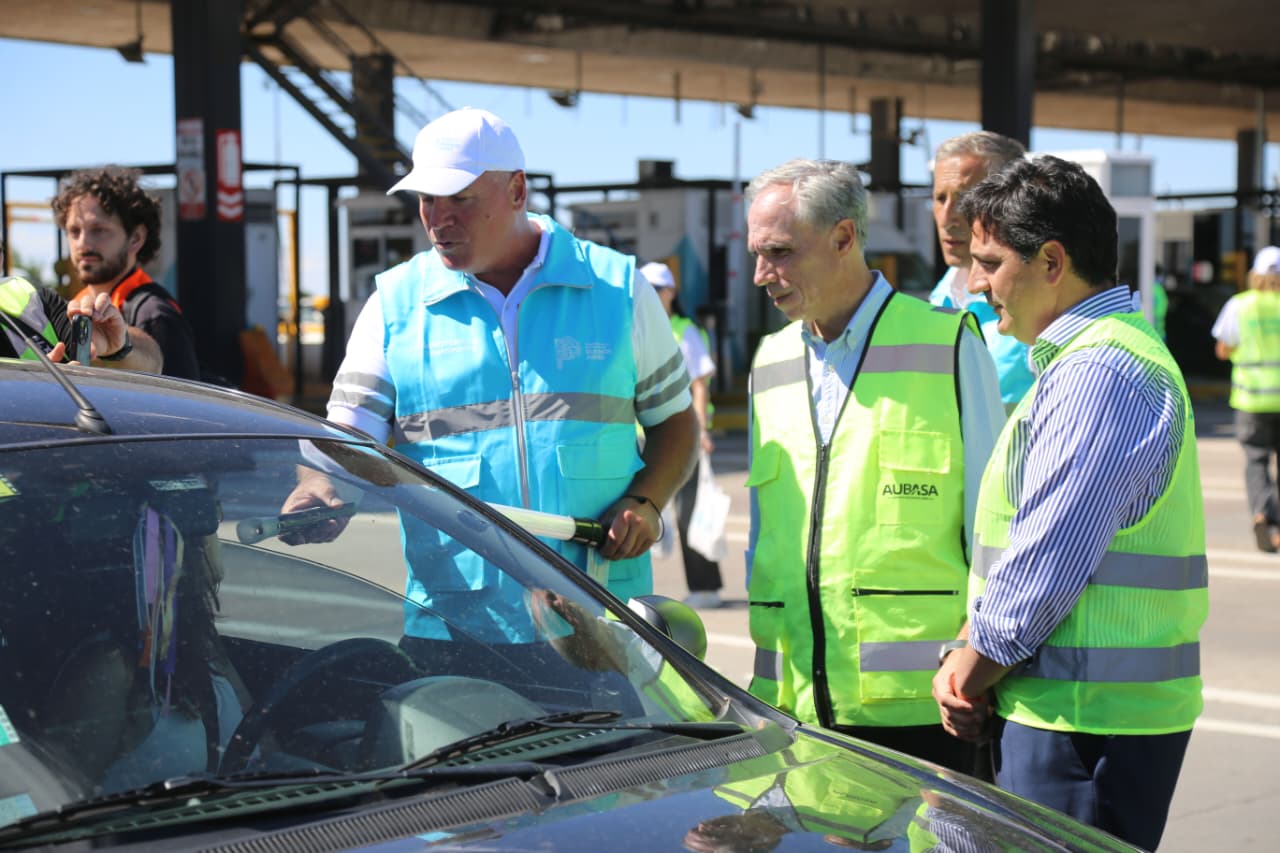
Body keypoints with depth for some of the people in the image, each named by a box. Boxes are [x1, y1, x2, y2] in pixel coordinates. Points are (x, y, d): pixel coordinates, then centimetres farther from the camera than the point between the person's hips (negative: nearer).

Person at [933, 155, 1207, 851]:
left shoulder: (1100, 373, -17)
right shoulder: (1083, 361, 18)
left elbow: (1047, 560, -20)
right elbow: (1013, 536, 18)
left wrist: (972, 670, -6)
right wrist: (967, 660, 6)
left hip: (1088, 716, -10)